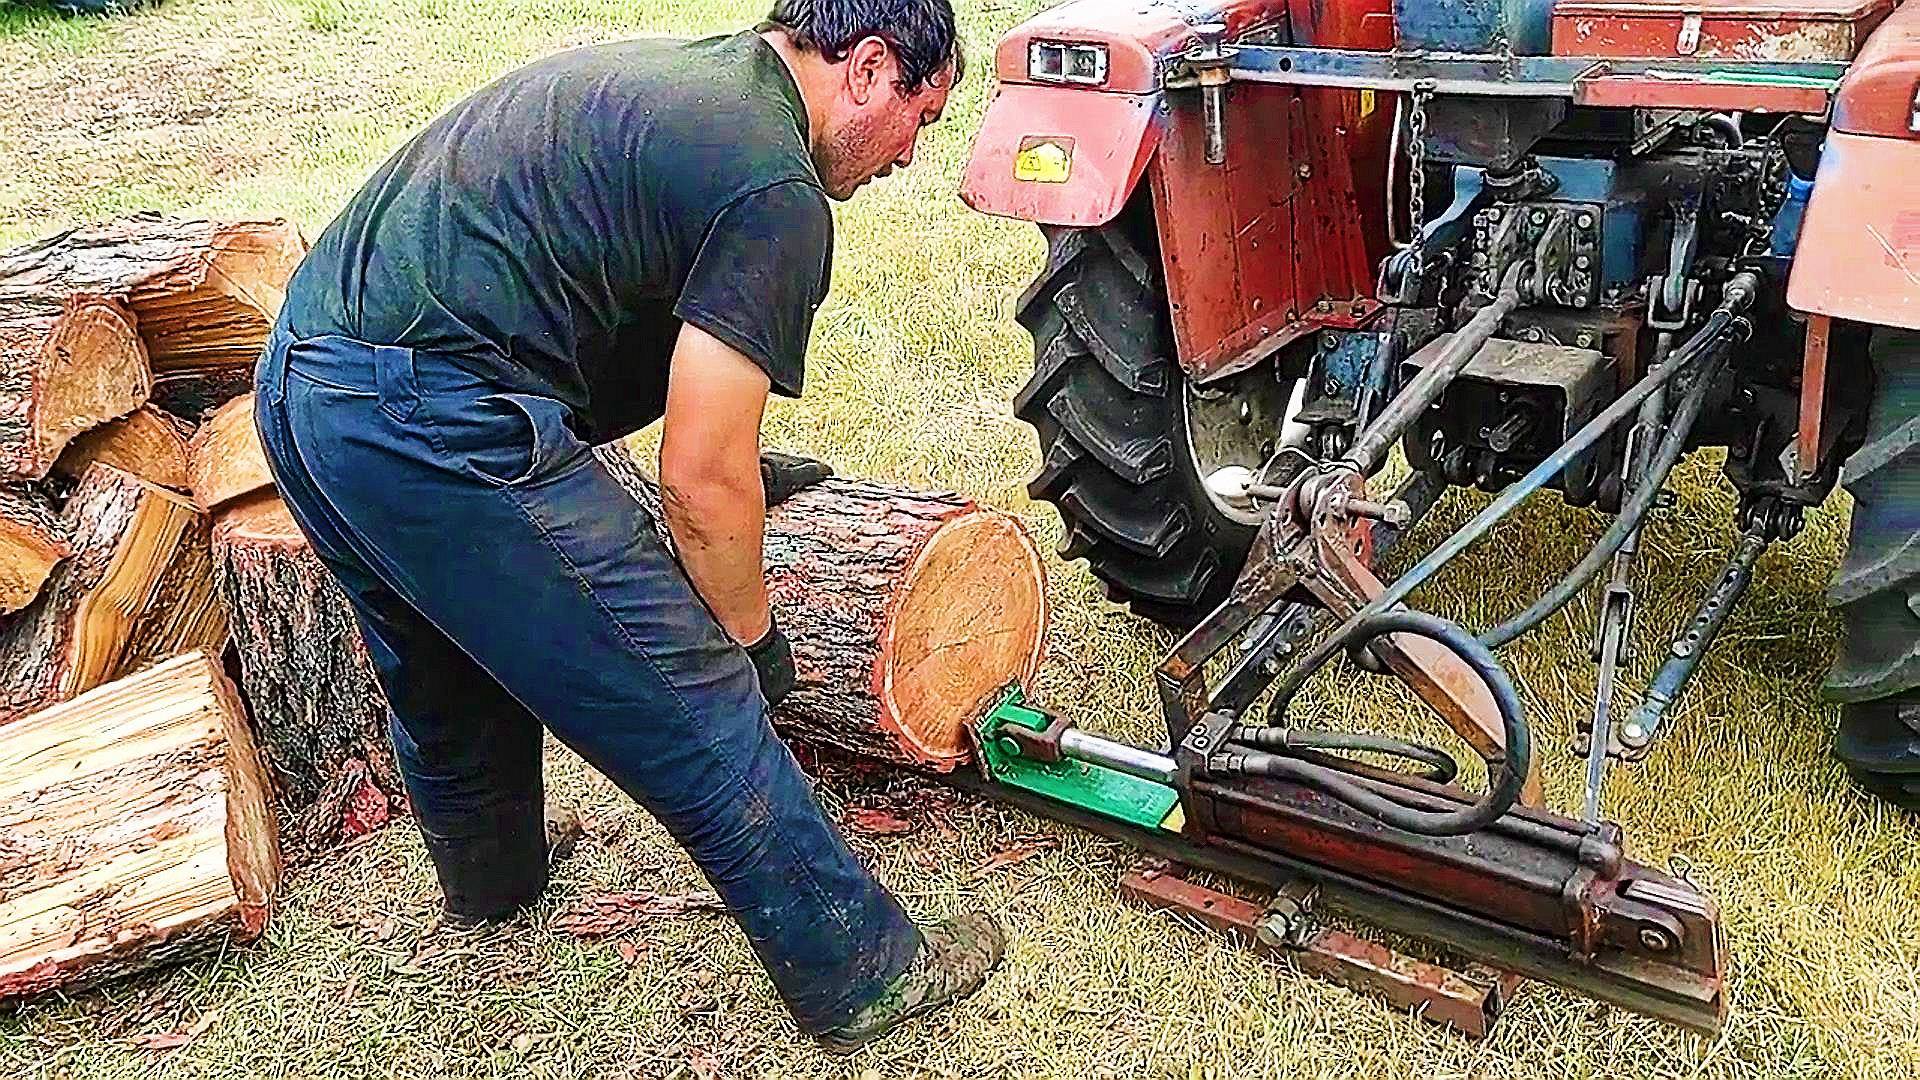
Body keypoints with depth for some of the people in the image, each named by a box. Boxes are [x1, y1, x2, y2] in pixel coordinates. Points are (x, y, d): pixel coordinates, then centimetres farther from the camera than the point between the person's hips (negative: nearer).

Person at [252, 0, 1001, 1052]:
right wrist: (753, 637, 7)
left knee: (451, 681, 32)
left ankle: (491, 876, 58)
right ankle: (865, 974, 18)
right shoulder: (775, 185, -9)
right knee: (697, 715, 2)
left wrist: (730, 464, 35)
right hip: (440, 423, -10)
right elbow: (700, 479, -11)